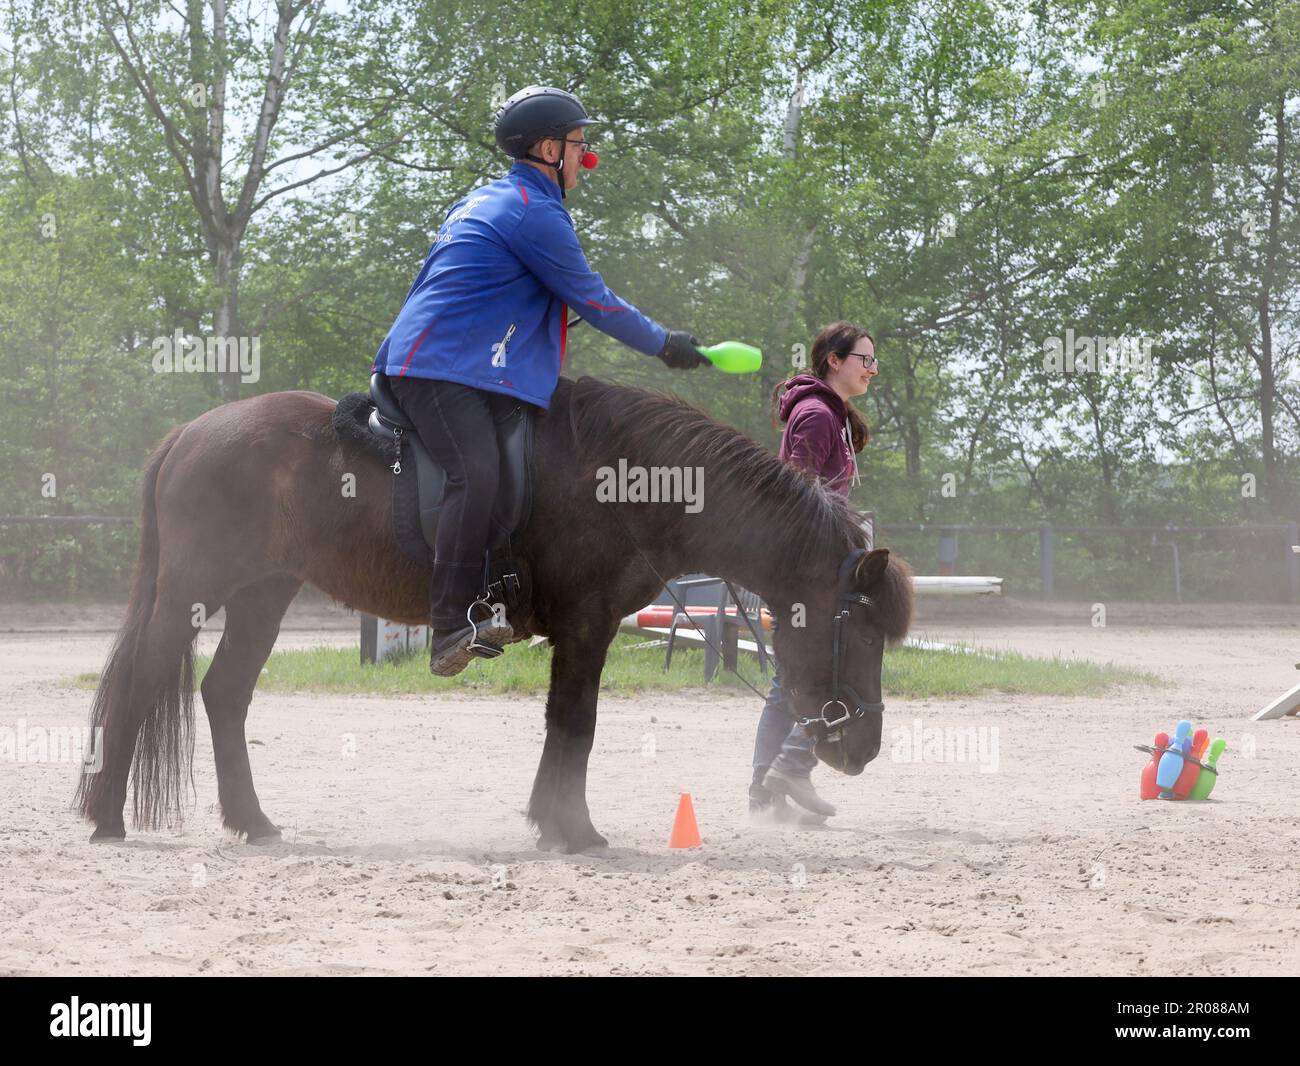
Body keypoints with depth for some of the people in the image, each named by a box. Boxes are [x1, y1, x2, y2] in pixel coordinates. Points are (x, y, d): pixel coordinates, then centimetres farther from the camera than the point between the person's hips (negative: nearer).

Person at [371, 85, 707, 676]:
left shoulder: (483, 200, 22)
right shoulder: (536, 214, -9)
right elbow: (592, 301, -3)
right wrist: (665, 344, 10)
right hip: (441, 368, -11)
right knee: (477, 473, -28)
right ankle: (451, 628, -35)